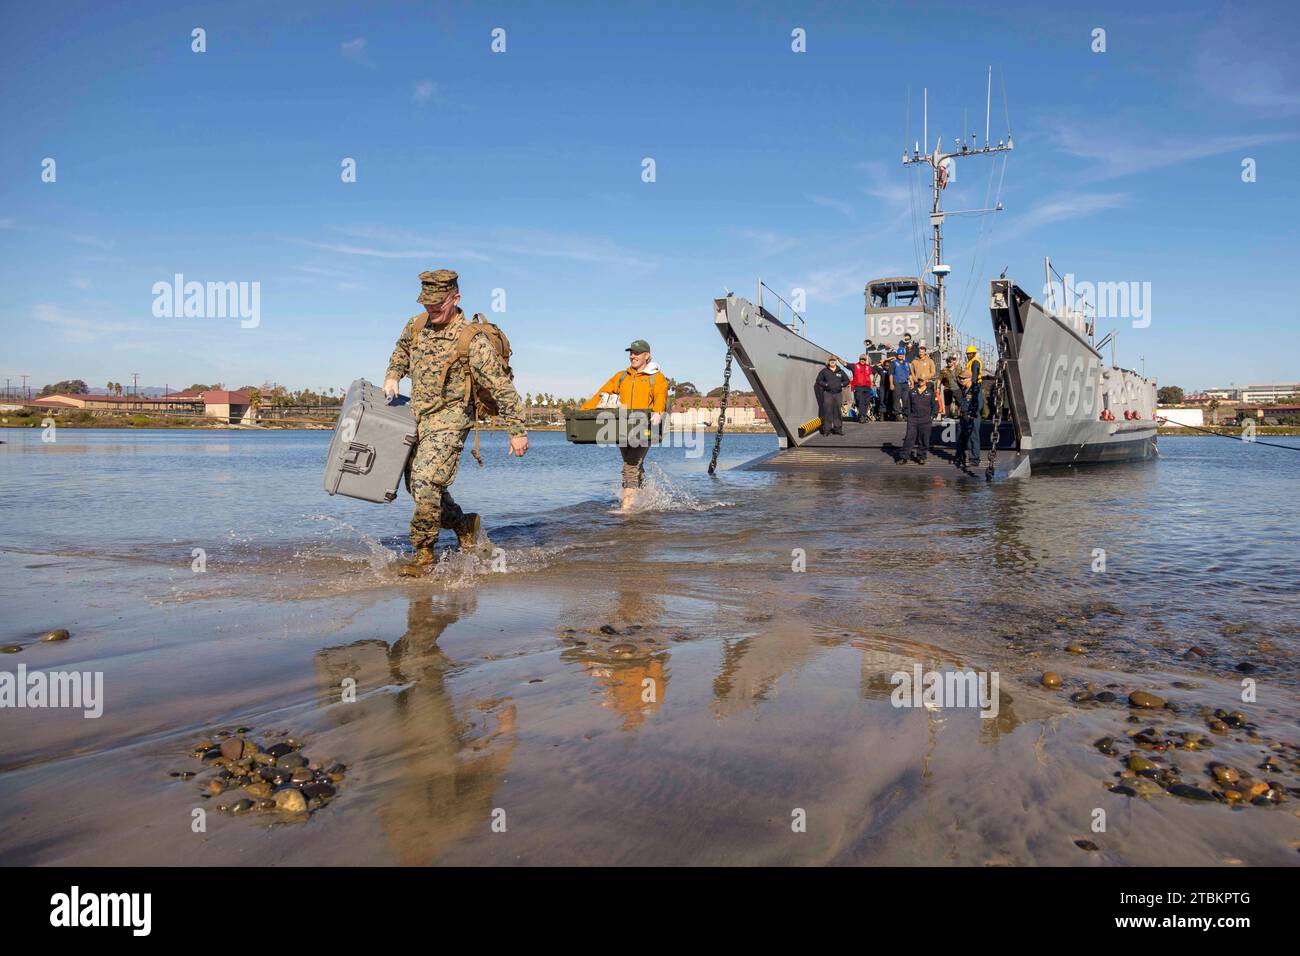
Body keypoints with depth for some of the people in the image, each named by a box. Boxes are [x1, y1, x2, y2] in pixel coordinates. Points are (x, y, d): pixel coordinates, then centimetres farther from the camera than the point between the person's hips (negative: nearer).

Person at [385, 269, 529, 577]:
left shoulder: (473, 340, -16)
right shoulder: (415, 325, 4)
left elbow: (502, 387, -15)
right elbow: (401, 351, 28)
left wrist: (517, 431, -15)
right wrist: (392, 376, 8)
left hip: (449, 420, -8)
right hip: (416, 416, 8)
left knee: (426, 484, -19)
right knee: (418, 486, 13)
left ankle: (423, 555, -5)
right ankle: (467, 527, 32)